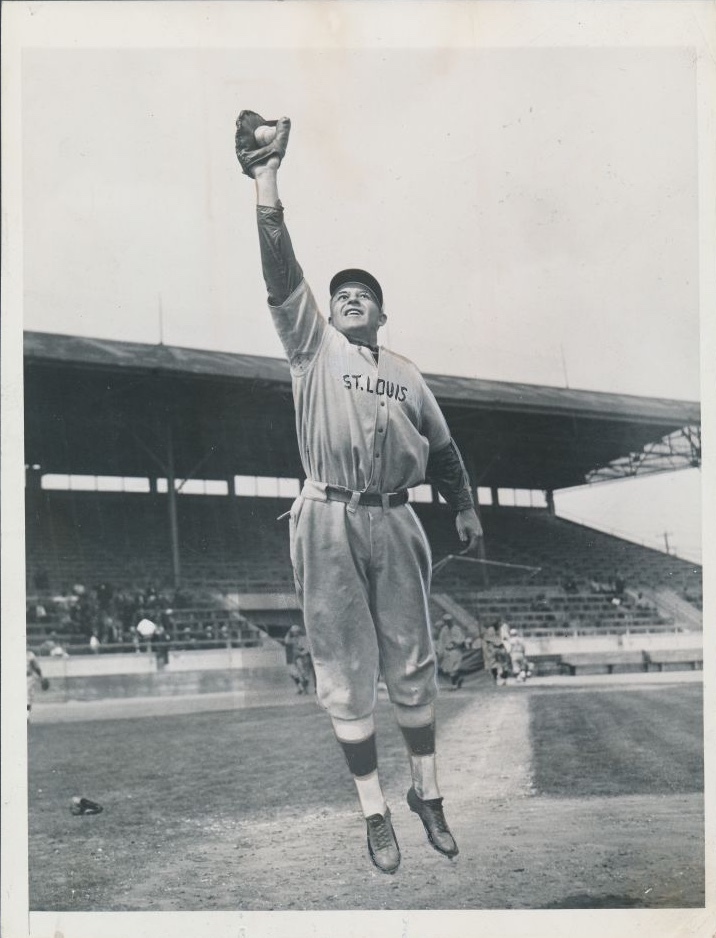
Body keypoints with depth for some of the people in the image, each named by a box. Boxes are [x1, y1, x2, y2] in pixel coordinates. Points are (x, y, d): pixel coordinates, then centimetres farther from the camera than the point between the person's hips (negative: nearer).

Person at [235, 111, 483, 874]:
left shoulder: (407, 376, 16)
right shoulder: (312, 346, 7)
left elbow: (442, 449, 23)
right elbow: (280, 270, -4)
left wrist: (465, 510, 16)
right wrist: (266, 179, -12)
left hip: (394, 523, 2)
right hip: (329, 522, -2)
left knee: (411, 667, 8)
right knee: (346, 675, 3)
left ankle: (426, 793, 23)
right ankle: (374, 811, 13)